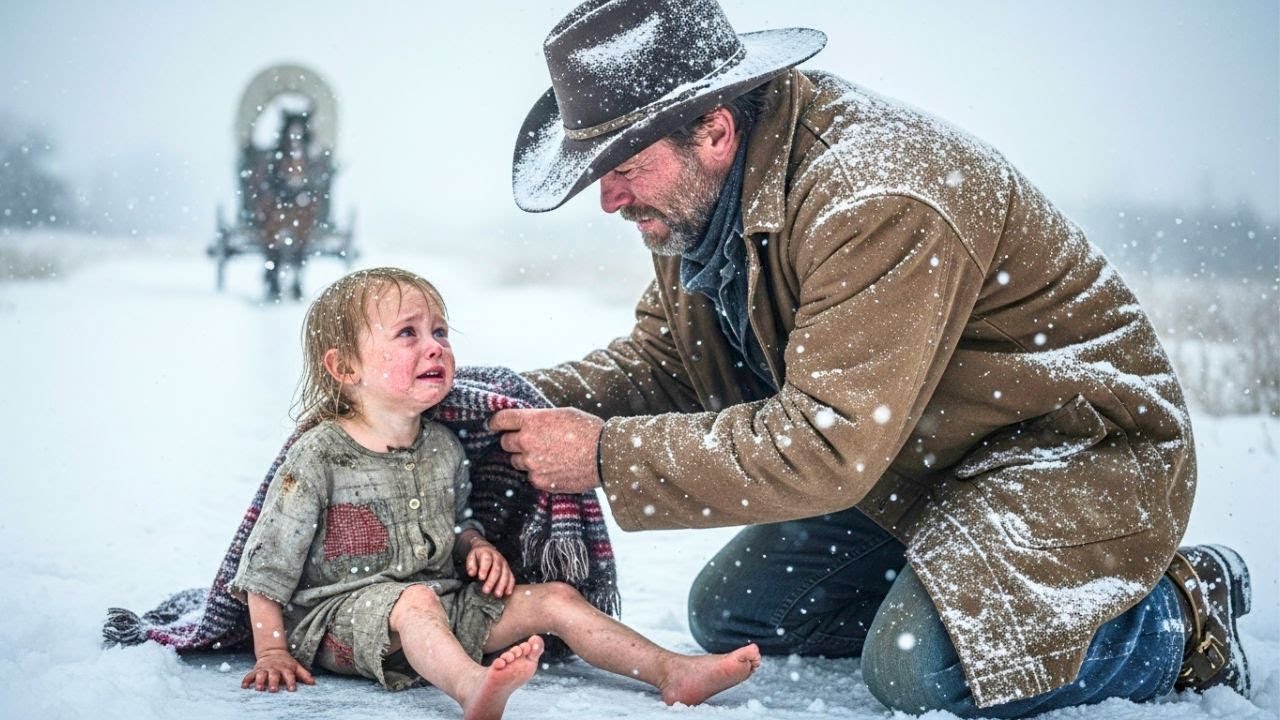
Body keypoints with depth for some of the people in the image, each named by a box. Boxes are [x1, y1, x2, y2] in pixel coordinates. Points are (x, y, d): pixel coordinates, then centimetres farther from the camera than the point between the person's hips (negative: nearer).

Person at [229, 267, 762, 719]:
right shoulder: (319, 455, -11)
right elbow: (268, 561, -8)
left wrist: (478, 546, 2)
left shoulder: (443, 448, 8)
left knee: (554, 598, -5)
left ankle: (673, 672, -11)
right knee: (416, 600, -38)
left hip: (446, 606, 7)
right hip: (342, 610, -7)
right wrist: (272, 652, -12)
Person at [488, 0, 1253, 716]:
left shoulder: (881, 202, -34)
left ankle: (1180, 617, -2)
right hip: (908, 462, 9)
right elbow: (667, 352, 3)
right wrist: (548, 399, -17)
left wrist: (608, 455, -32)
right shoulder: (703, 191, -5)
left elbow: (828, 444, -37)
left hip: (1075, 450, -9)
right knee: (728, 613, 4)